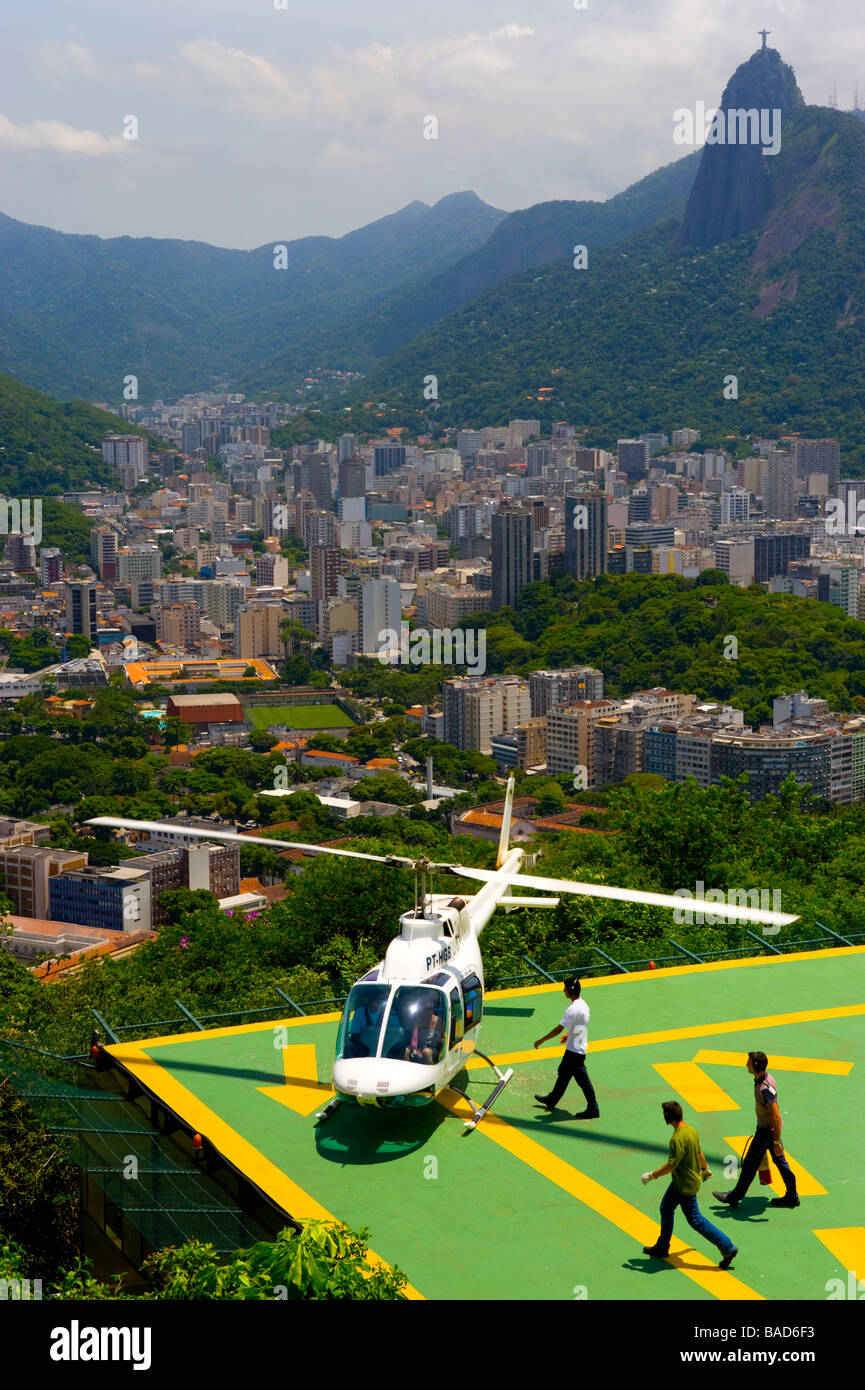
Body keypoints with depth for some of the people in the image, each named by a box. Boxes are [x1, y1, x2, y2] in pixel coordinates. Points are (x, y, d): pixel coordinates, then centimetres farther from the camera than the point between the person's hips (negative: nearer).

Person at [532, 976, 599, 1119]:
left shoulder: (573, 1009, -25)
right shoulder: (583, 1004, 5)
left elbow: (559, 1029, -25)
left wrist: (541, 1040, -17)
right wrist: (569, 1035, 31)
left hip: (575, 1050, -10)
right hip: (575, 1047, 10)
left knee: (582, 1079, -1)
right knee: (563, 1072, 22)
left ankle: (593, 1110, 6)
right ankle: (552, 1100, 36)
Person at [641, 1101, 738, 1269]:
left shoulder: (678, 1139, -29)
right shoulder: (692, 1130, -1)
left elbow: (671, 1165, -26)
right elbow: (699, 1153, 13)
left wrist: (652, 1175, -15)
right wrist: (705, 1169, 30)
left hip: (686, 1186, -9)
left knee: (695, 1220, 1)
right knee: (666, 1209, 20)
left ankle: (728, 1248, 4)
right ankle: (662, 1247, 33)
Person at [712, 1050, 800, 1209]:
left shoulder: (765, 1088, -31)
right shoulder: (765, 1076, 0)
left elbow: (776, 1116, -30)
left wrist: (776, 1142, -26)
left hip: (766, 1130, -9)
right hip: (765, 1127, 9)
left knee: (750, 1163, 5)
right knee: (779, 1161, 17)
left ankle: (734, 1197, 19)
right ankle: (791, 1196, 27)